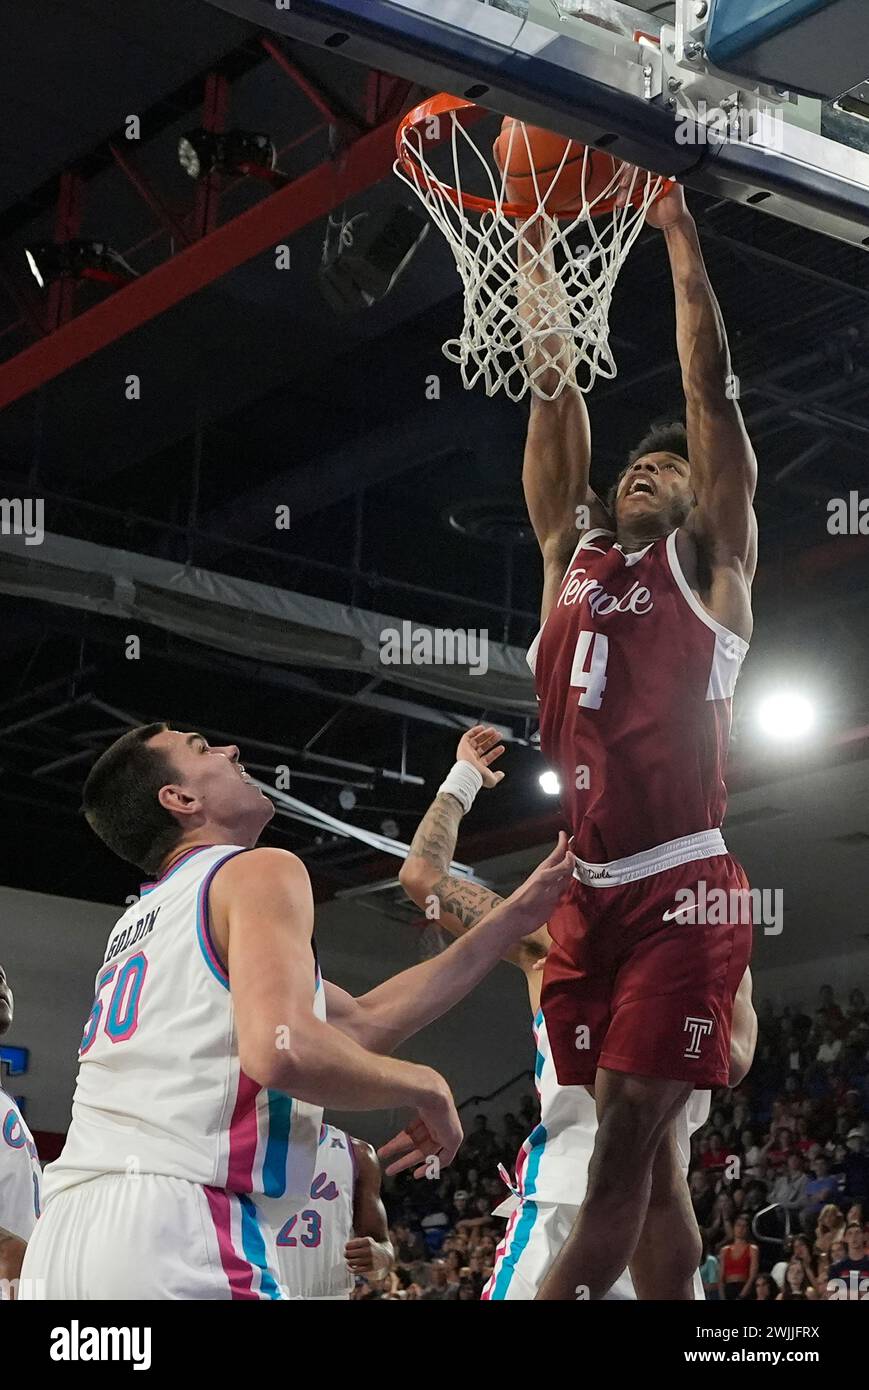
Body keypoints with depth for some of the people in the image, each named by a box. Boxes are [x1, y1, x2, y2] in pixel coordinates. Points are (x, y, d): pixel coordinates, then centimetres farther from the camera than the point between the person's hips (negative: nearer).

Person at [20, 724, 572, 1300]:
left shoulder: (140, 921, 28)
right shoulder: (260, 870, 2)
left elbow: (357, 1023, 26)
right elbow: (280, 1050, -18)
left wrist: (513, 919, 30)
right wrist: (426, 1087, -1)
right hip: (173, 1225, -8)